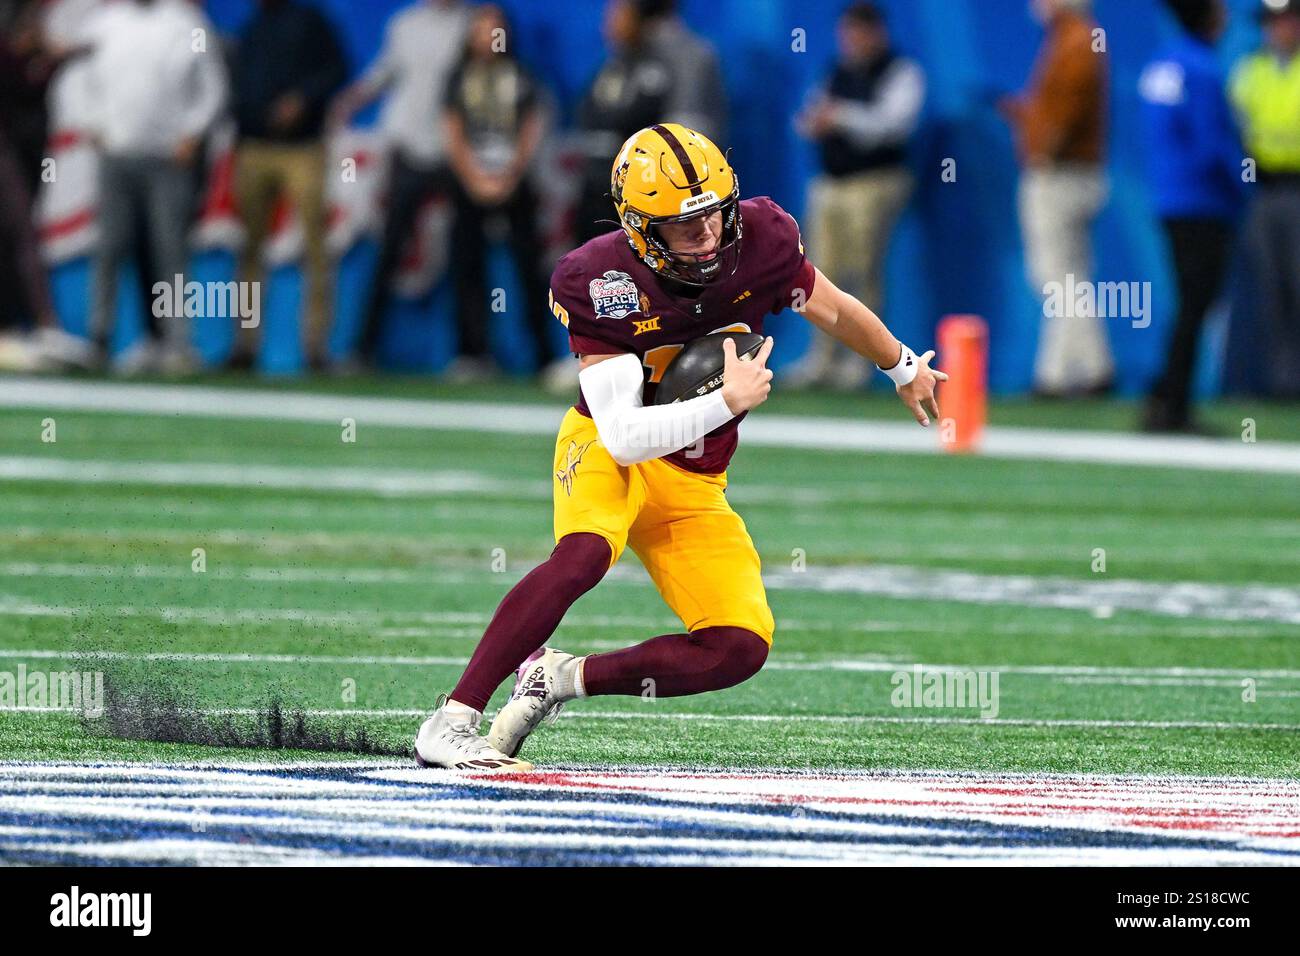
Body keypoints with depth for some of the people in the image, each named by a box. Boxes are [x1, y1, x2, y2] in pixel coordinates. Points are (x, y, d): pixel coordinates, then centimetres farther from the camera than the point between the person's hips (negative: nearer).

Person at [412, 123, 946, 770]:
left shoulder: (761, 241, -13)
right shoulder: (603, 283, -24)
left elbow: (835, 311, 10)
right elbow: (624, 437, -29)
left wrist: (904, 369, 25)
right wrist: (727, 402, -31)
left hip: (694, 486, 5)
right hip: (609, 452, -5)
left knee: (742, 648, -12)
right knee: (585, 552, -38)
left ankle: (559, 678, -1)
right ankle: (450, 723, -38)